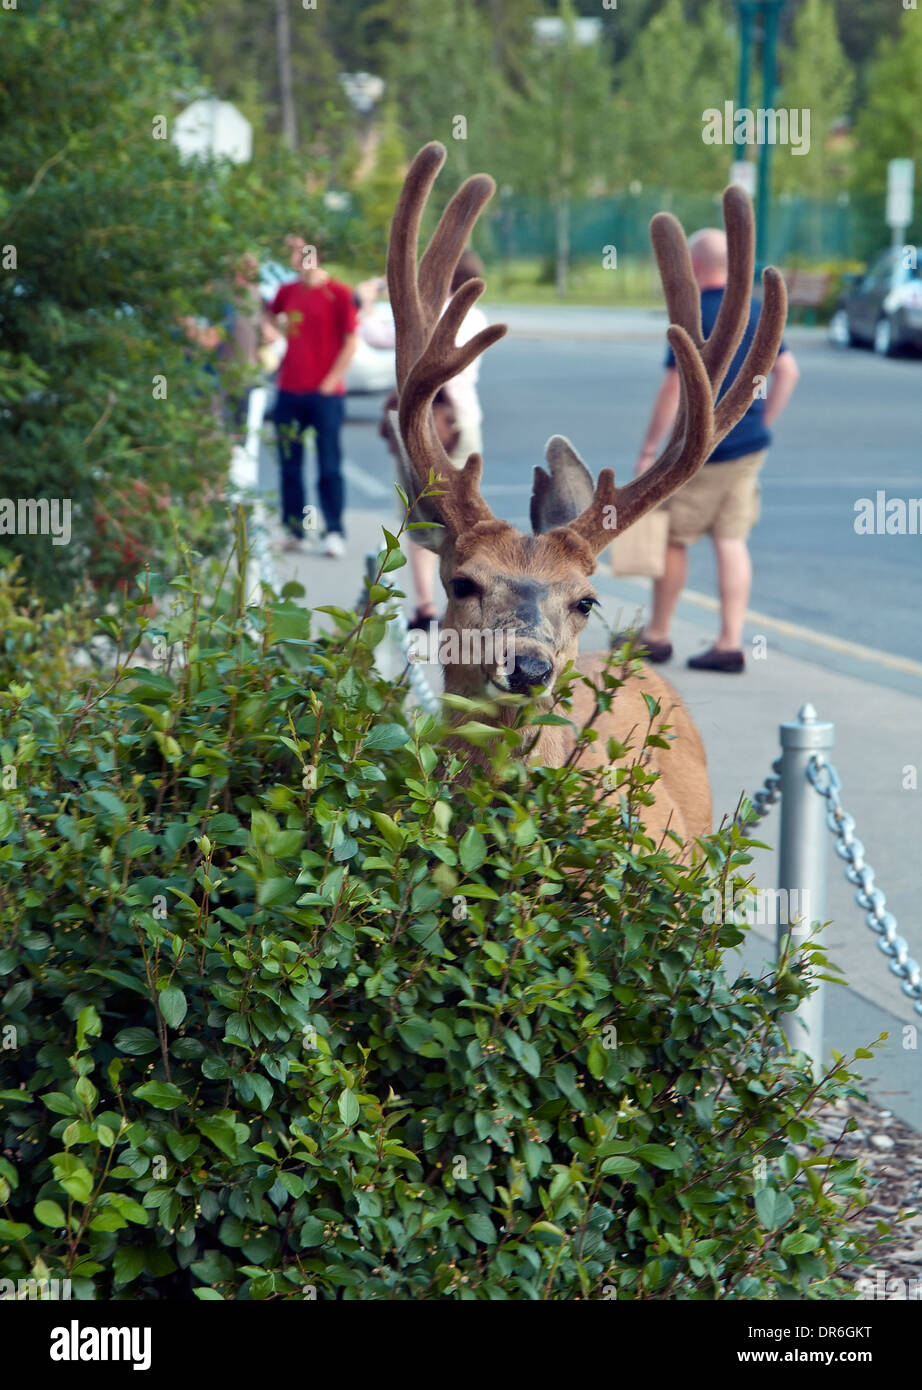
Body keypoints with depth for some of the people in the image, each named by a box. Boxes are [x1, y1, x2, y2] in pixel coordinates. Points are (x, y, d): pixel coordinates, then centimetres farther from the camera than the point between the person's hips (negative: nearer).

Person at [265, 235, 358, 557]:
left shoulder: (338, 293, -5)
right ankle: (293, 530, 15)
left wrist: (332, 380, -10)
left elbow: (350, 341, -6)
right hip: (289, 391, 5)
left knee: (329, 465, -2)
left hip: (325, 393, -5)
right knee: (289, 464, 8)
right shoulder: (287, 291, 10)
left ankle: (334, 533, 1)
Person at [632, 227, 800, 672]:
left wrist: (648, 448, -12)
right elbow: (788, 370, 12)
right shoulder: (754, 312, 7)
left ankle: (657, 636, 18)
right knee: (732, 540, 7)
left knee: (673, 538, 7)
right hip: (749, 447, 7)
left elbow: (674, 387, -18)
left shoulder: (693, 316, -15)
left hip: (702, 449, -7)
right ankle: (730, 643, 3)